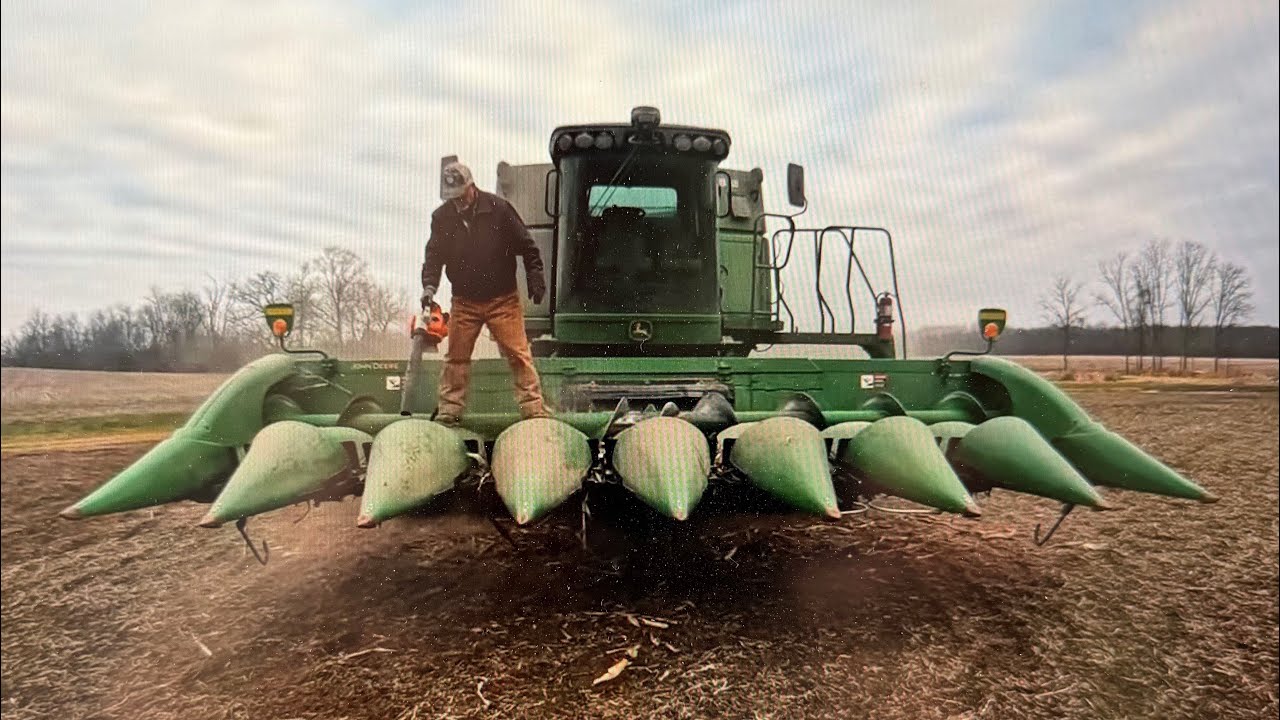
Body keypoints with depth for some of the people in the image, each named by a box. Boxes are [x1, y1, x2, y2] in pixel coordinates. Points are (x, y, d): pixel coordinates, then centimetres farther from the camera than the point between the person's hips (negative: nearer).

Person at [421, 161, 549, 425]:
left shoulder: (498, 208, -8)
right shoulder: (441, 218, 1)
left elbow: (527, 246, -2)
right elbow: (434, 255, 5)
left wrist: (535, 277, -7)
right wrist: (429, 286, -10)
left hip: (503, 300, -3)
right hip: (464, 302, 3)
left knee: (518, 354, -6)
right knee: (456, 357, 7)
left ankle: (534, 408, -2)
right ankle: (449, 410, 18)